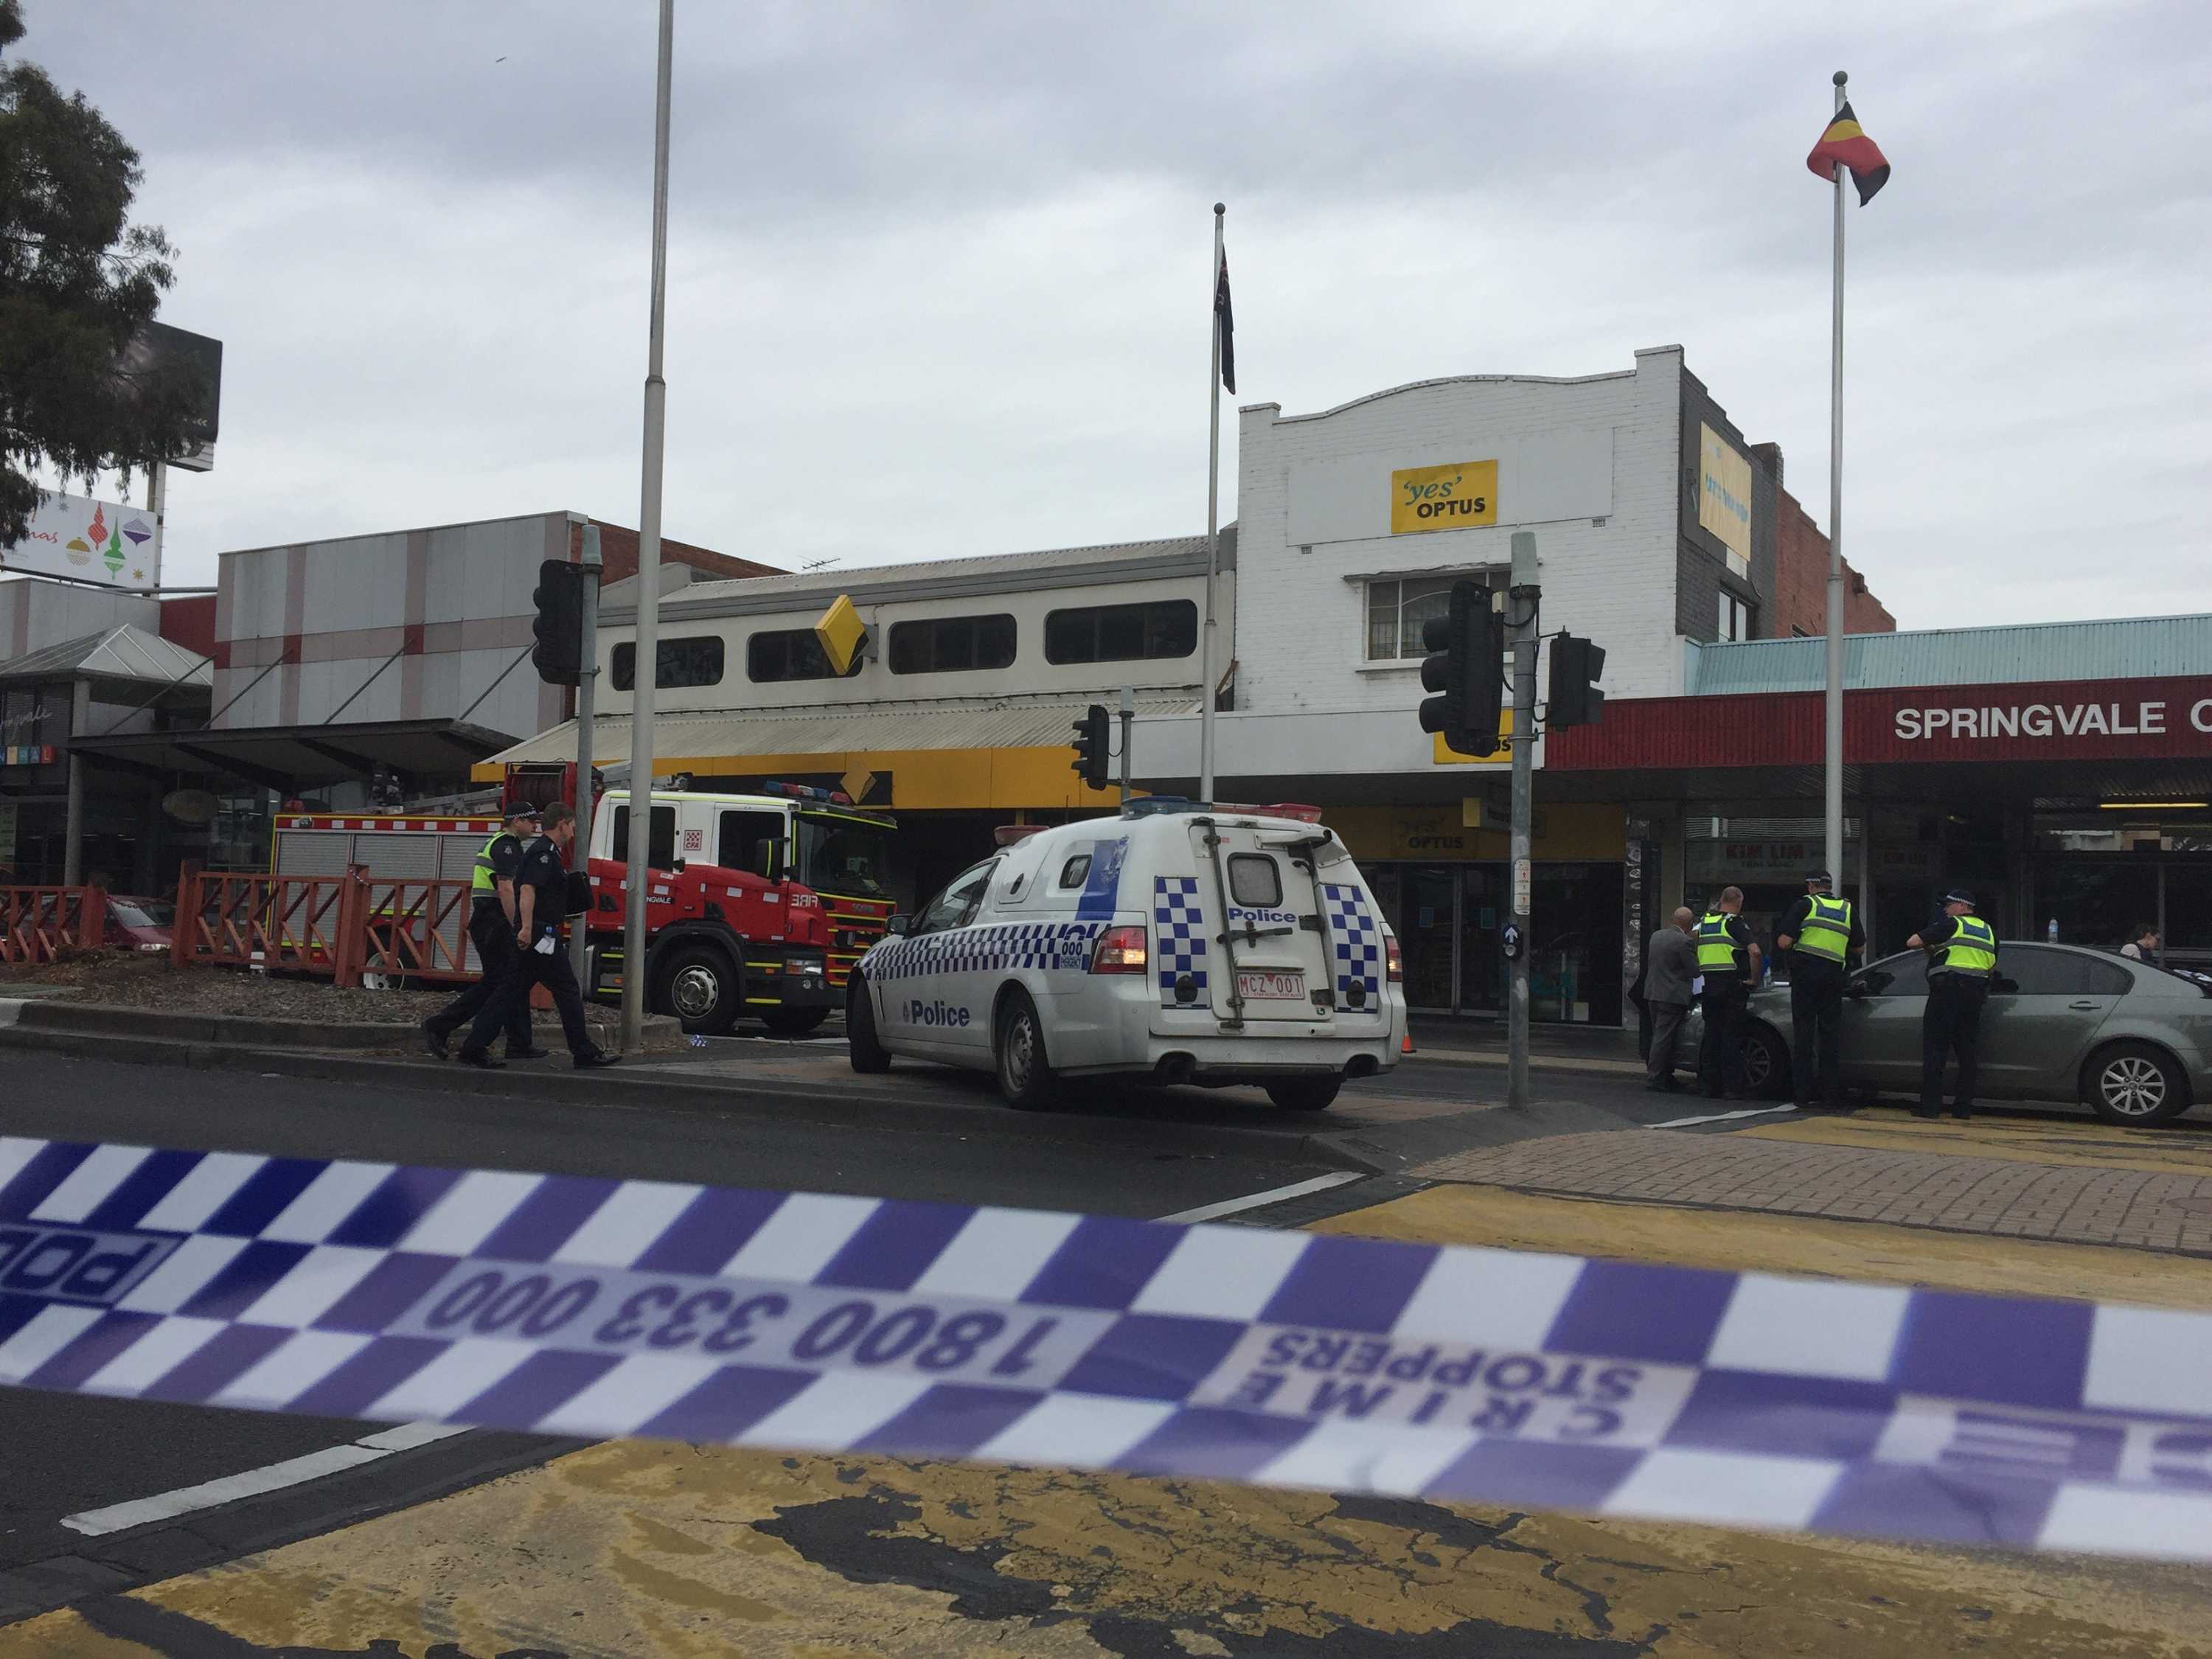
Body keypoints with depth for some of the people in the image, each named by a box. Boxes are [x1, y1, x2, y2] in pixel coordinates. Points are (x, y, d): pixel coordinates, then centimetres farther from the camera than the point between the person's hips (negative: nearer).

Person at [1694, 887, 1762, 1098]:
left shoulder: (1704, 922, 10)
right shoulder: (1734, 922, -9)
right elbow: (1754, 951, -20)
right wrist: (1754, 978, -10)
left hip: (1709, 984, 5)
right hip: (1732, 985, -5)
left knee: (1711, 1034, 10)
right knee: (1731, 1036, -1)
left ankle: (1709, 1084, 11)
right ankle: (1731, 1086, -1)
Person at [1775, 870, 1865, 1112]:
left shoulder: (1804, 905, 0)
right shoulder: (1848, 909, 11)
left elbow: (1783, 943, -7)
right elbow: (1859, 946, 15)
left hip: (1805, 973, -3)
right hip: (1834, 976, 3)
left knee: (1803, 1035, 2)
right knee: (1831, 1036, 7)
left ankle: (1802, 1097, 2)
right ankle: (1832, 1099, 5)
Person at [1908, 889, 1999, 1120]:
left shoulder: (1951, 925, -2)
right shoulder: (1988, 931, 19)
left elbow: (1912, 942, -6)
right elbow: (1992, 967, 27)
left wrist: (1929, 947, 15)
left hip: (1948, 989, -6)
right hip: (1975, 995, 7)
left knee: (1935, 1049, -5)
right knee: (1966, 1050, 10)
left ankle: (1930, 1105, -9)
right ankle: (1964, 1107, 8)